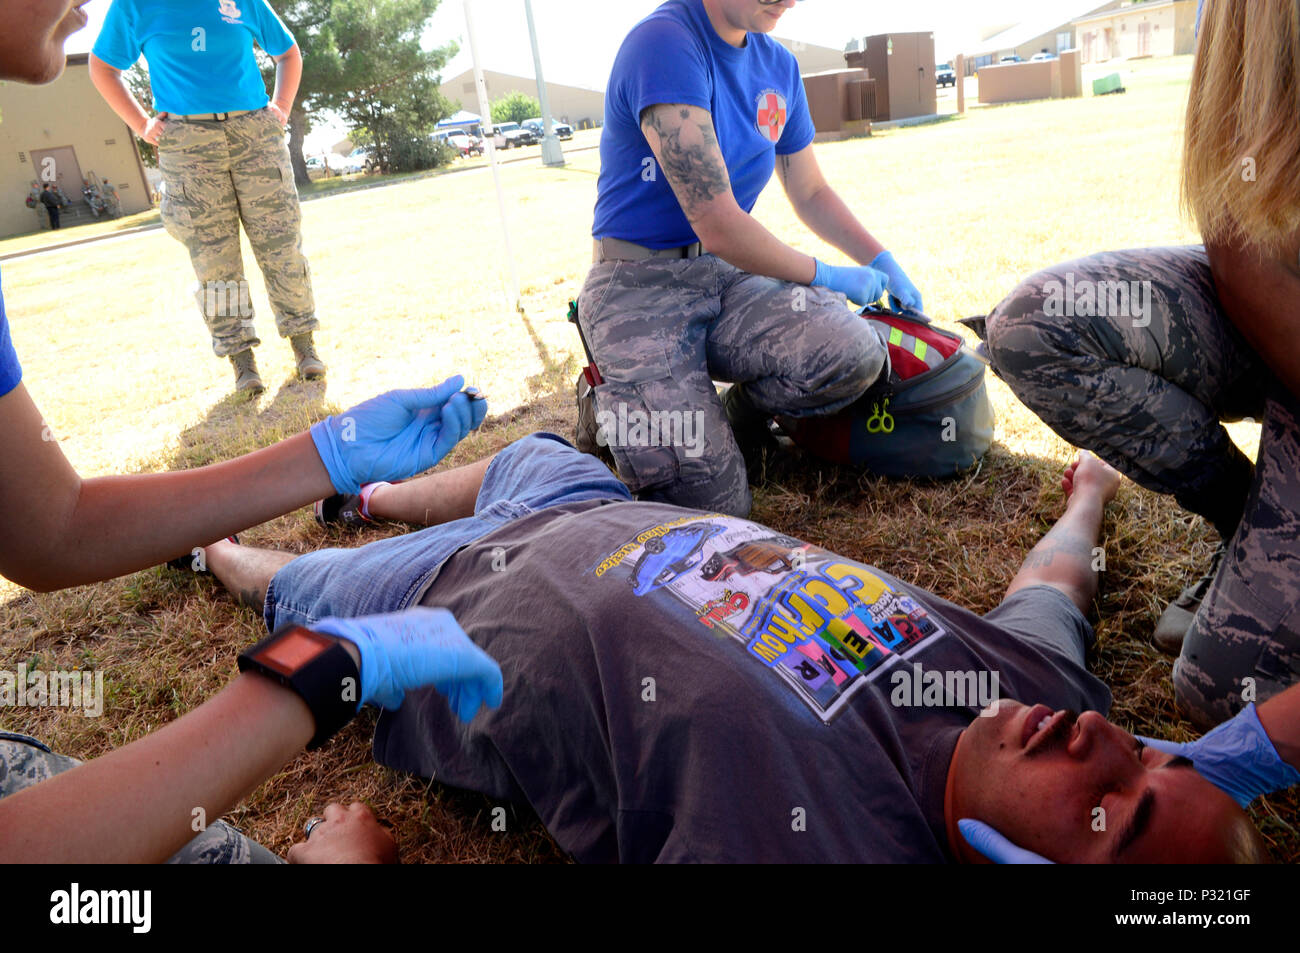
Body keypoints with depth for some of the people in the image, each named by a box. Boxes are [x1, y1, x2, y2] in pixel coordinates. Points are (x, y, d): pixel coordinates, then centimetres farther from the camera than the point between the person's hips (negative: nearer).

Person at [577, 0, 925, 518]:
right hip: (639, 293, -6)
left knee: (856, 353, -24)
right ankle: (611, 408, 13)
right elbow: (717, 225, -20)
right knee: (715, 510, -15)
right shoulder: (665, 43, -16)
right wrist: (825, 276, -7)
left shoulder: (779, 66, 10)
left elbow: (810, 193, 24)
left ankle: (735, 421, 6)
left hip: (726, 279, 7)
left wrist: (883, 262, 12)